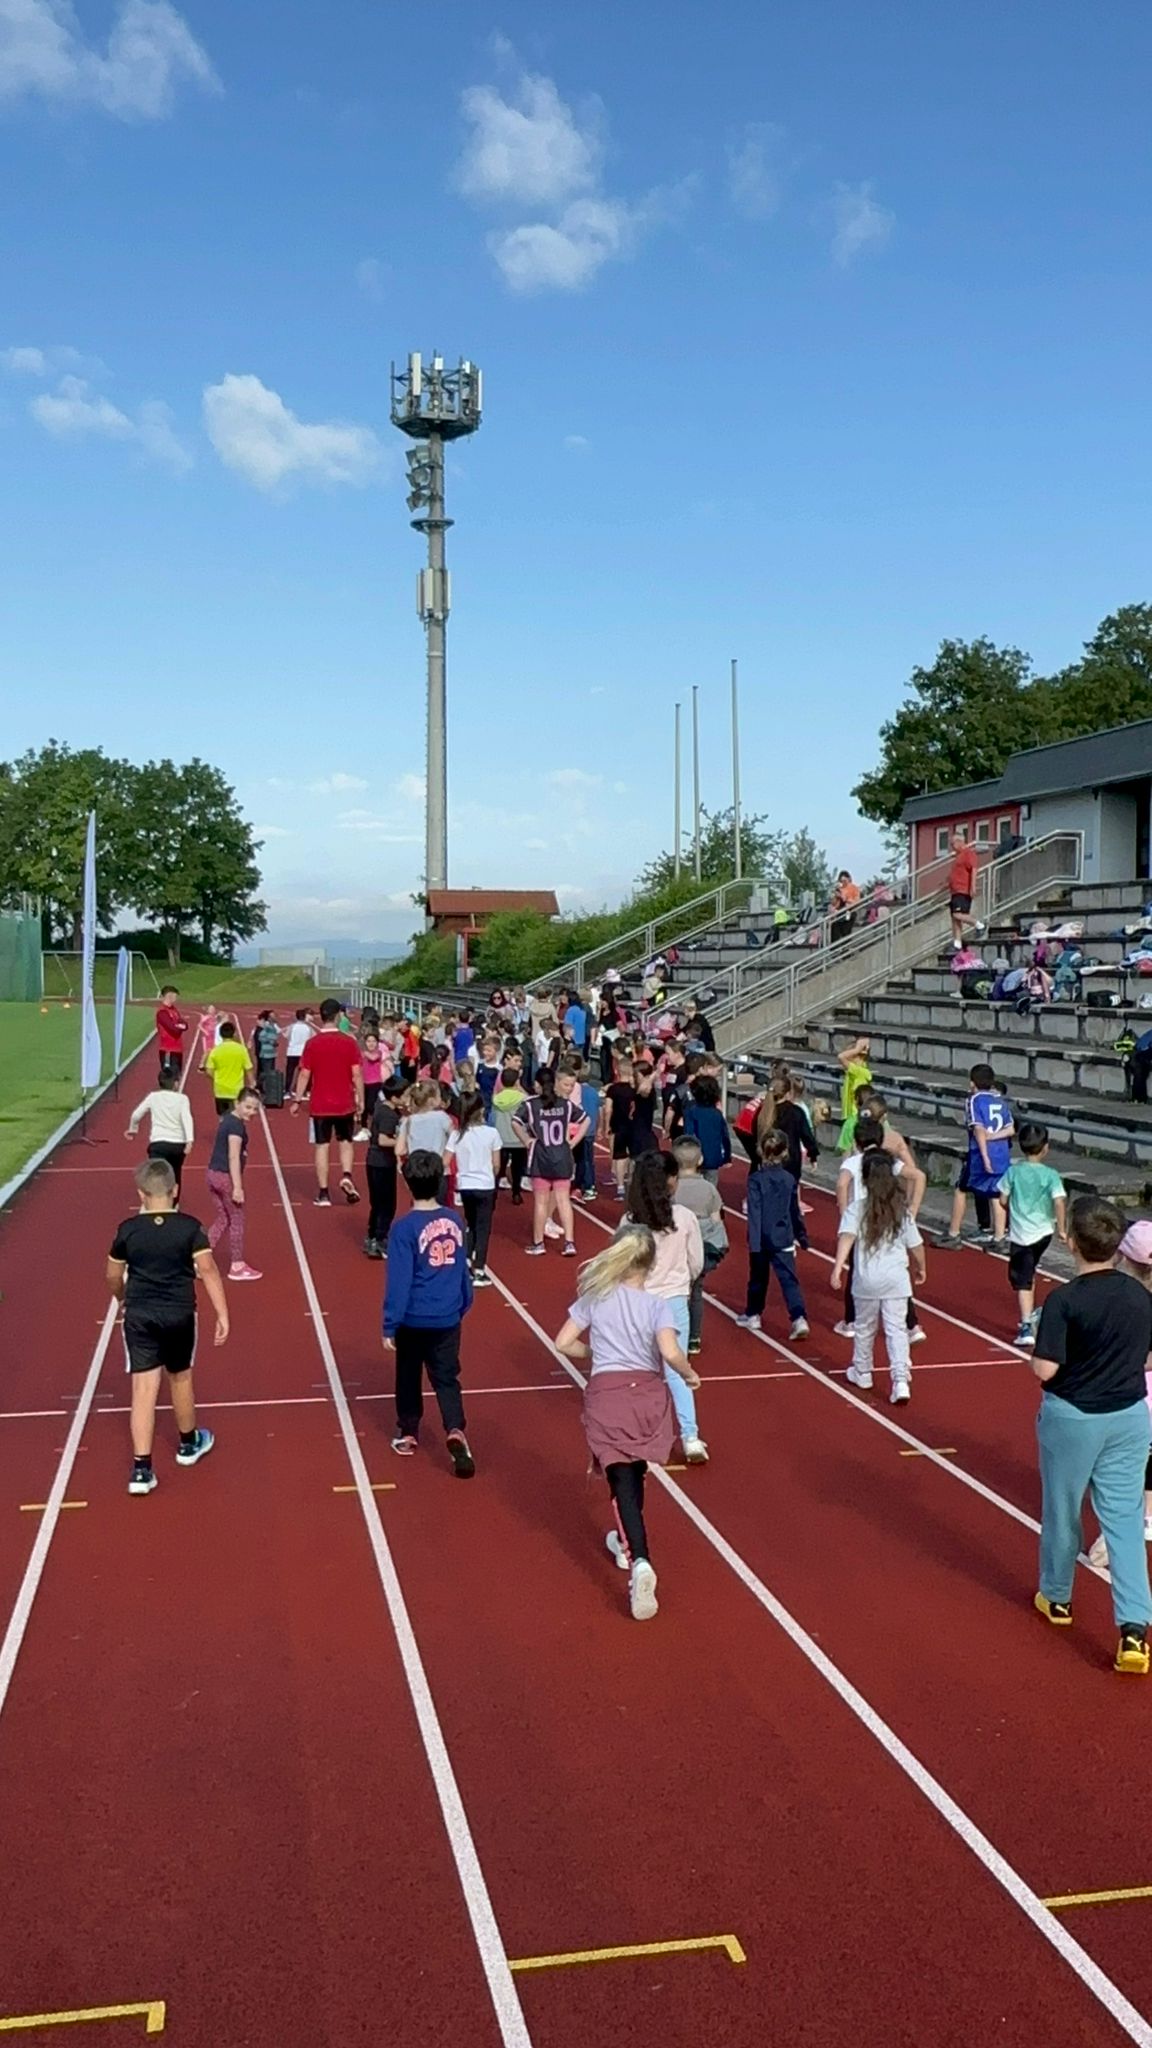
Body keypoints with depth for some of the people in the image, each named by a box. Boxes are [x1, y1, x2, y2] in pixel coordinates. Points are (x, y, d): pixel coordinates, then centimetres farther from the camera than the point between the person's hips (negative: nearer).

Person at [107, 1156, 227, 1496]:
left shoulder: (128, 1229, -3)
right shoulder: (190, 1227, -7)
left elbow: (113, 1276, 7)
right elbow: (208, 1270, -13)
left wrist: (124, 1300, 28)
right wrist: (222, 1315, -12)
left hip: (140, 1315, 0)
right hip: (179, 1314, 0)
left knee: (144, 1387, -2)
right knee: (180, 1378, 20)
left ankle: (141, 1469, -8)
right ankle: (188, 1444, 40)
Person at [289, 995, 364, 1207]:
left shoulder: (312, 1043, -5)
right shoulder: (349, 1042, -5)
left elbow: (304, 1074, -4)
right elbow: (357, 1074, -5)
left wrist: (297, 1100, 4)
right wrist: (361, 1102, 2)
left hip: (320, 1106, 0)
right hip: (345, 1104, 0)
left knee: (322, 1146, 6)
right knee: (345, 1142, 17)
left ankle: (323, 1193, 5)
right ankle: (346, 1175, -6)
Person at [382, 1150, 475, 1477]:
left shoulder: (405, 1227, -16)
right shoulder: (454, 1222, -1)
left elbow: (398, 1281, -15)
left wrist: (390, 1325, -8)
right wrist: (462, 1307, 21)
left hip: (413, 1320, -3)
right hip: (447, 1320, 3)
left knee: (409, 1378, 17)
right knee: (447, 1380, 7)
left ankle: (408, 1434, 31)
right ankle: (456, 1430, -14)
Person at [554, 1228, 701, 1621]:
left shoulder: (595, 1298, 4)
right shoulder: (657, 1305, -2)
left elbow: (563, 1343, 3)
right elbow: (671, 1353, -17)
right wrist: (689, 1375, 2)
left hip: (606, 1393, -1)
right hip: (647, 1393, 1)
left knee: (622, 1483, -4)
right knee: (634, 1475, 26)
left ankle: (639, 1562, -24)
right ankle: (626, 1542, 44)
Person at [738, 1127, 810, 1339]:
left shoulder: (756, 1179, -10)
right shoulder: (790, 1180, 2)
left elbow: (755, 1212, -15)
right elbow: (795, 1212, 11)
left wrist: (754, 1242, -16)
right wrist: (802, 1236, 23)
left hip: (763, 1239, -2)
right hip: (784, 1239, 2)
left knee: (758, 1278, 16)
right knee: (789, 1279, -3)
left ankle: (753, 1315, 31)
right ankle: (799, 1319, -18)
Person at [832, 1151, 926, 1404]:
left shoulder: (857, 1209, -5)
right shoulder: (901, 1211, 3)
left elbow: (846, 1237, -20)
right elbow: (916, 1245, 9)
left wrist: (838, 1267, -27)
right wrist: (920, 1268, 26)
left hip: (867, 1279, -1)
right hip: (896, 1279, 1)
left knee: (864, 1328, 17)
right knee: (897, 1329, 2)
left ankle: (862, 1373, 33)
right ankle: (901, 1380, -10)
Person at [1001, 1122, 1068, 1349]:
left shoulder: (1013, 1171, -5)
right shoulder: (1051, 1175, -7)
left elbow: (1003, 1199, 0)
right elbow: (1059, 1202, -17)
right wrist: (1062, 1229, -8)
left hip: (1021, 1234, -2)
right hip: (1043, 1232, 2)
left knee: (1022, 1281, -6)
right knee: (1029, 1272, 25)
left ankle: (1027, 1328, -19)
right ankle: (1029, 1314, 41)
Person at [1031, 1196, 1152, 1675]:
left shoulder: (1063, 1301, -20)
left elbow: (1045, 1369, -21)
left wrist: (1033, 1351, -1)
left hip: (1072, 1418, -4)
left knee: (1061, 1512, 16)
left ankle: (1056, 1596, 36)